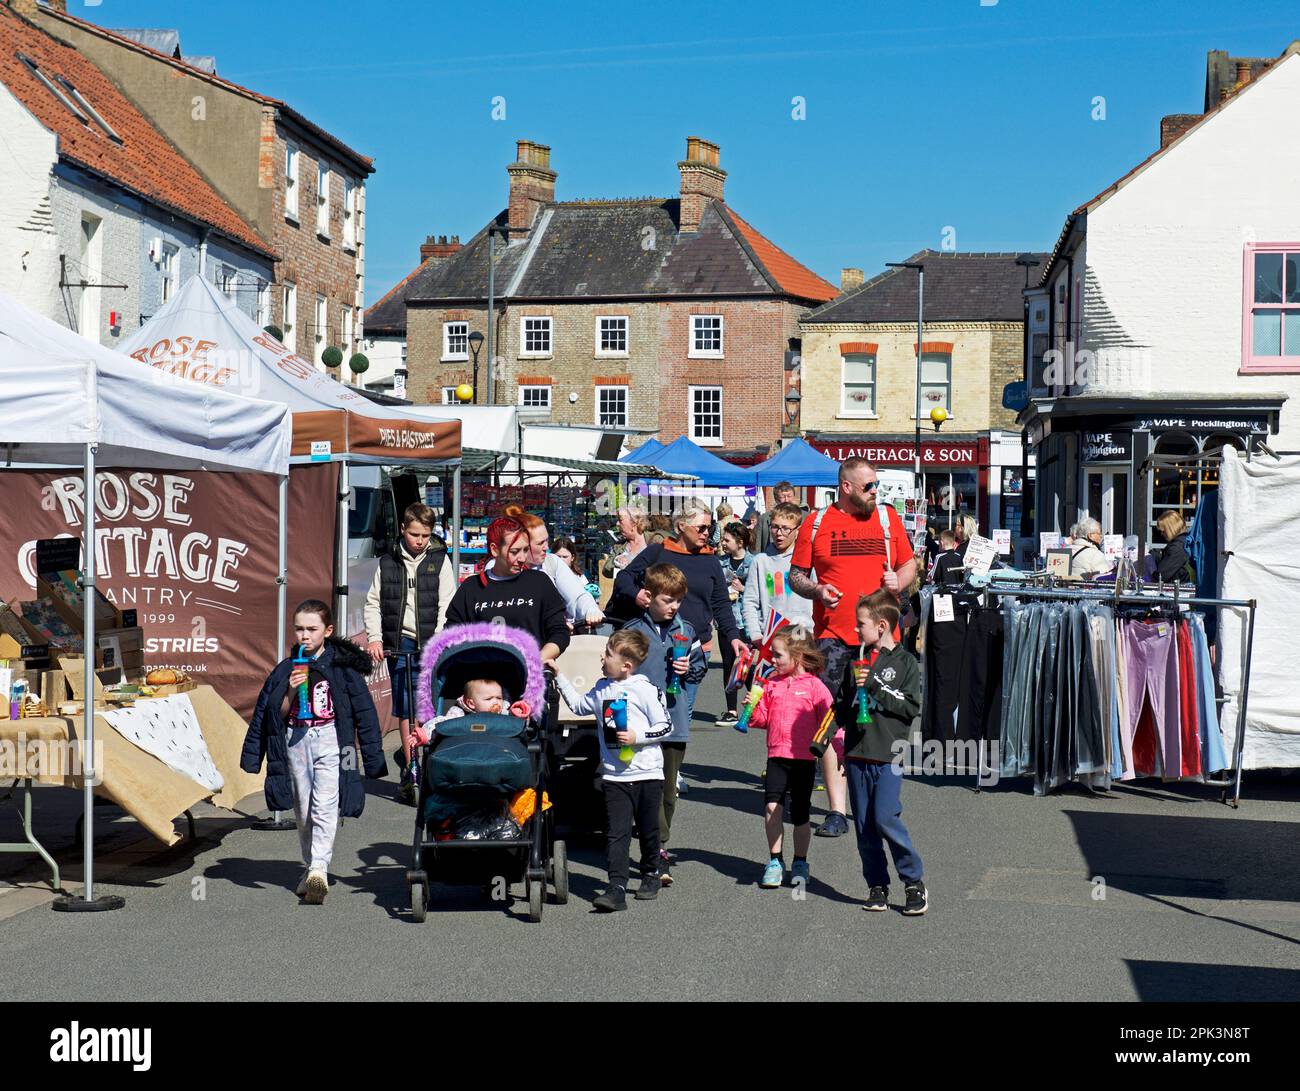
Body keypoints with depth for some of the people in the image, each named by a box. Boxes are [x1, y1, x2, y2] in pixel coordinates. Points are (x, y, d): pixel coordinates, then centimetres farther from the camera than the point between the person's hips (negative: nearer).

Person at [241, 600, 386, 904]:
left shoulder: (342, 665, -1)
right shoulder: (285, 670, 8)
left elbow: (364, 710, 2)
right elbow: (277, 715, 9)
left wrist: (372, 756, 1)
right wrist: (291, 692, -10)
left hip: (330, 742, -4)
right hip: (295, 743, 4)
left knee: (324, 807, -16)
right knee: (303, 811, 9)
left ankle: (319, 868, -23)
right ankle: (310, 868, 19)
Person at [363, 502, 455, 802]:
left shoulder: (440, 560, 2)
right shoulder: (388, 563, 8)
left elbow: (447, 606, -2)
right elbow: (373, 602, 12)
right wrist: (374, 638, 0)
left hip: (431, 645, -2)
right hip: (400, 644, 2)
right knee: (404, 708, 4)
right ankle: (410, 769, 11)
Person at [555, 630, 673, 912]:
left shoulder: (646, 690, -9)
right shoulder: (602, 689, 9)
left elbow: (666, 727, -7)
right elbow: (578, 705, 27)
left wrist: (636, 737, -17)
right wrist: (559, 677, 24)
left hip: (647, 773, -4)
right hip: (614, 775, 4)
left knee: (648, 830, 12)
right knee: (616, 833, -7)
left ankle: (650, 875, 34)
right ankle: (617, 888, -14)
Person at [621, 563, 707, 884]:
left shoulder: (686, 631, 9)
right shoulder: (634, 631, -1)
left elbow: (701, 668, 17)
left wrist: (689, 670, -3)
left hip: (676, 722, 4)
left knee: (668, 789, 11)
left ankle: (657, 845, 24)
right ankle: (659, 853, -7)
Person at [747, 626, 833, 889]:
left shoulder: (814, 686, -4)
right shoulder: (772, 685, 9)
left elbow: (828, 719, -4)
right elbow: (763, 719, 14)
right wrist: (752, 709, -5)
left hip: (804, 758, -3)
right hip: (776, 756, 3)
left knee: (800, 814, 7)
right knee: (771, 806, -11)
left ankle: (800, 863, 23)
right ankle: (775, 861, 1)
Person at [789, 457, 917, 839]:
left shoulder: (888, 518, 9)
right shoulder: (816, 523, 3)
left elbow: (908, 563, 18)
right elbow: (796, 575, 8)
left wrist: (898, 582, -4)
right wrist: (815, 589, -12)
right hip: (832, 633, -2)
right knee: (830, 723, -6)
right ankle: (837, 811, -3)